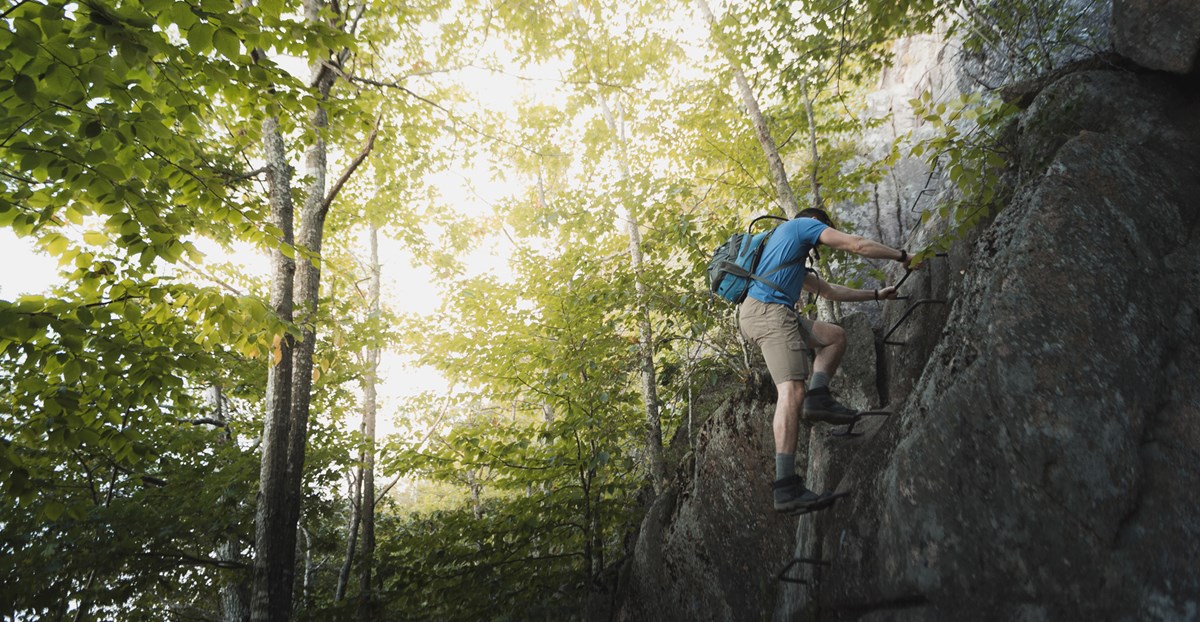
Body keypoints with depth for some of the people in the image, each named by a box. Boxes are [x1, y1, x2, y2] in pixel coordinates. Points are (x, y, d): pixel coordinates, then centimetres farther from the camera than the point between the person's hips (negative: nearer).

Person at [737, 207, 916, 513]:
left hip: (760, 313, 10)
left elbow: (828, 290, 39)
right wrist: (901, 256, 18)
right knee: (792, 390, -19)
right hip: (768, 310, -10)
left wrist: (875, 294, 40)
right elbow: (858, 245, 6)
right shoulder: (803, 224, 12)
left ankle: (817, 398, 1)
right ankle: (786, 487, -25)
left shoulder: (792, 254, 36)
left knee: (835, 336, 21)